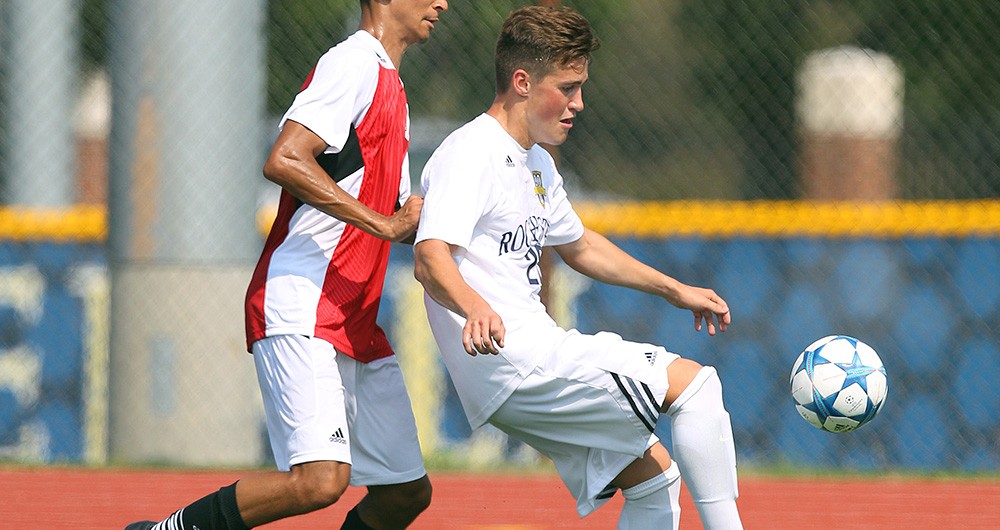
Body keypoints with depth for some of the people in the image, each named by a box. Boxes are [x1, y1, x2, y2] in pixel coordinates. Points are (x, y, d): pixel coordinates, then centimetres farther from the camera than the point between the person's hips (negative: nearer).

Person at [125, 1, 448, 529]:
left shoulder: (389, 86, 23)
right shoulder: (353, 64, -9)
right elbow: (283, 160, -23)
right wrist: (385, 223, -20)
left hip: (357, 326, 10)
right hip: (302, 312, -10)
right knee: (319, 481, -24)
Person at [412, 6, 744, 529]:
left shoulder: (536, 163, 19)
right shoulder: (469, 156, -13)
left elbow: (579, 246, 35)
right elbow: (429, 258, -27)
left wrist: (674, 290, 32)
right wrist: (475, 307, -47)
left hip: (534, 358, 10)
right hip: (511, 361, -10)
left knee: (653, 474, 12)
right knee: (694, 382, -15)